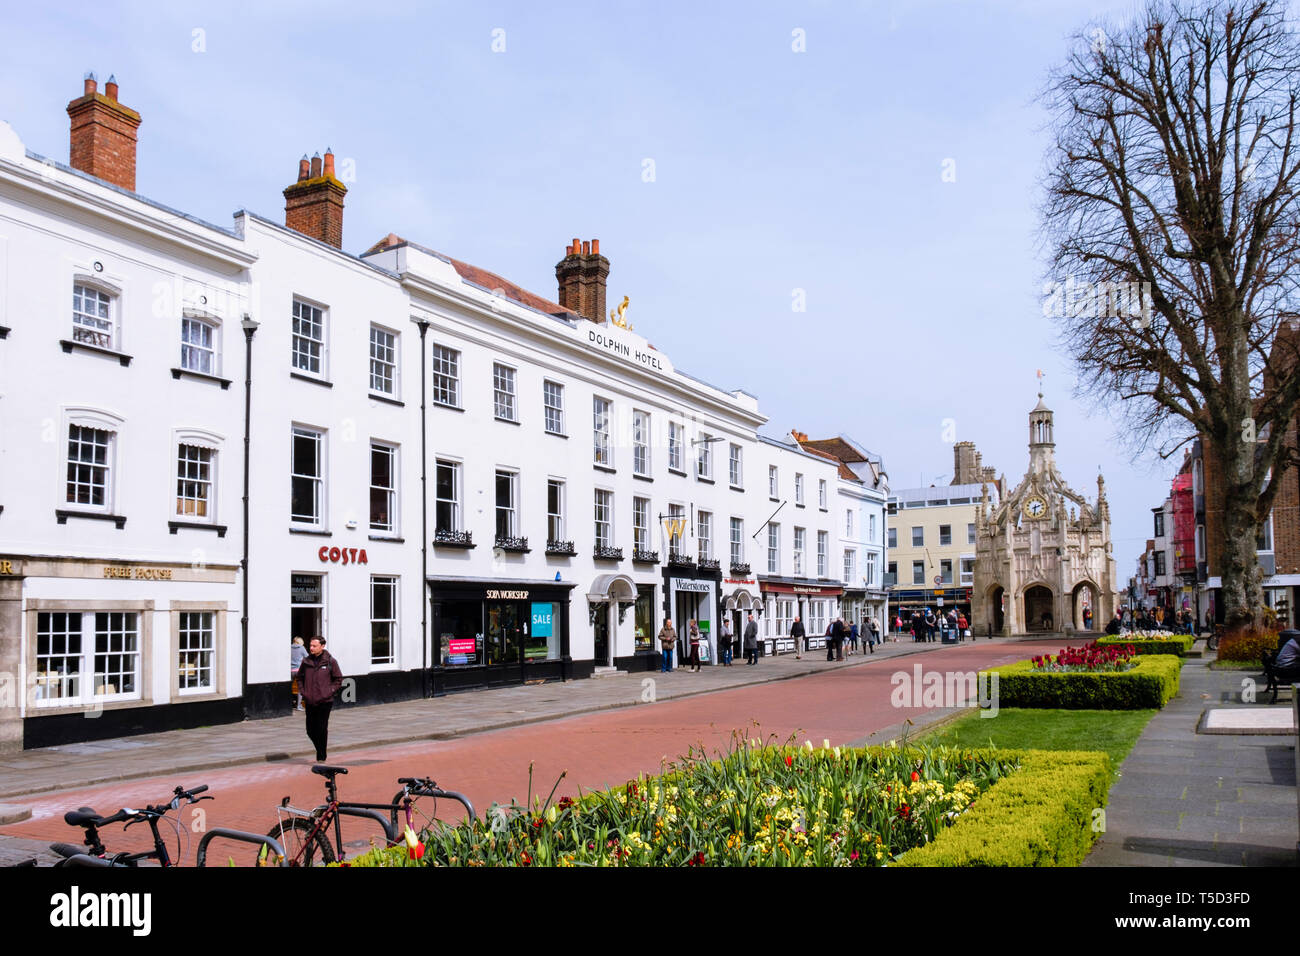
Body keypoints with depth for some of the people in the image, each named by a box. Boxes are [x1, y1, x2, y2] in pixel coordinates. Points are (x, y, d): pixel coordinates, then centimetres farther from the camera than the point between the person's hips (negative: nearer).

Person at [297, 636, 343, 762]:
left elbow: (338, 679, 2)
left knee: (322, 729, -3)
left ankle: (321, 757, 10)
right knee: (310, 730, 7)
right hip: (310, 702, 4)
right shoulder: (306, 661, 4)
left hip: (324, 702, -3)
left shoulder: (330, 662, -4)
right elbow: (300, 677, 18)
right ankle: (320, 750, 30)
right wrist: (303, 691, 6)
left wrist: (330, 692, -7)